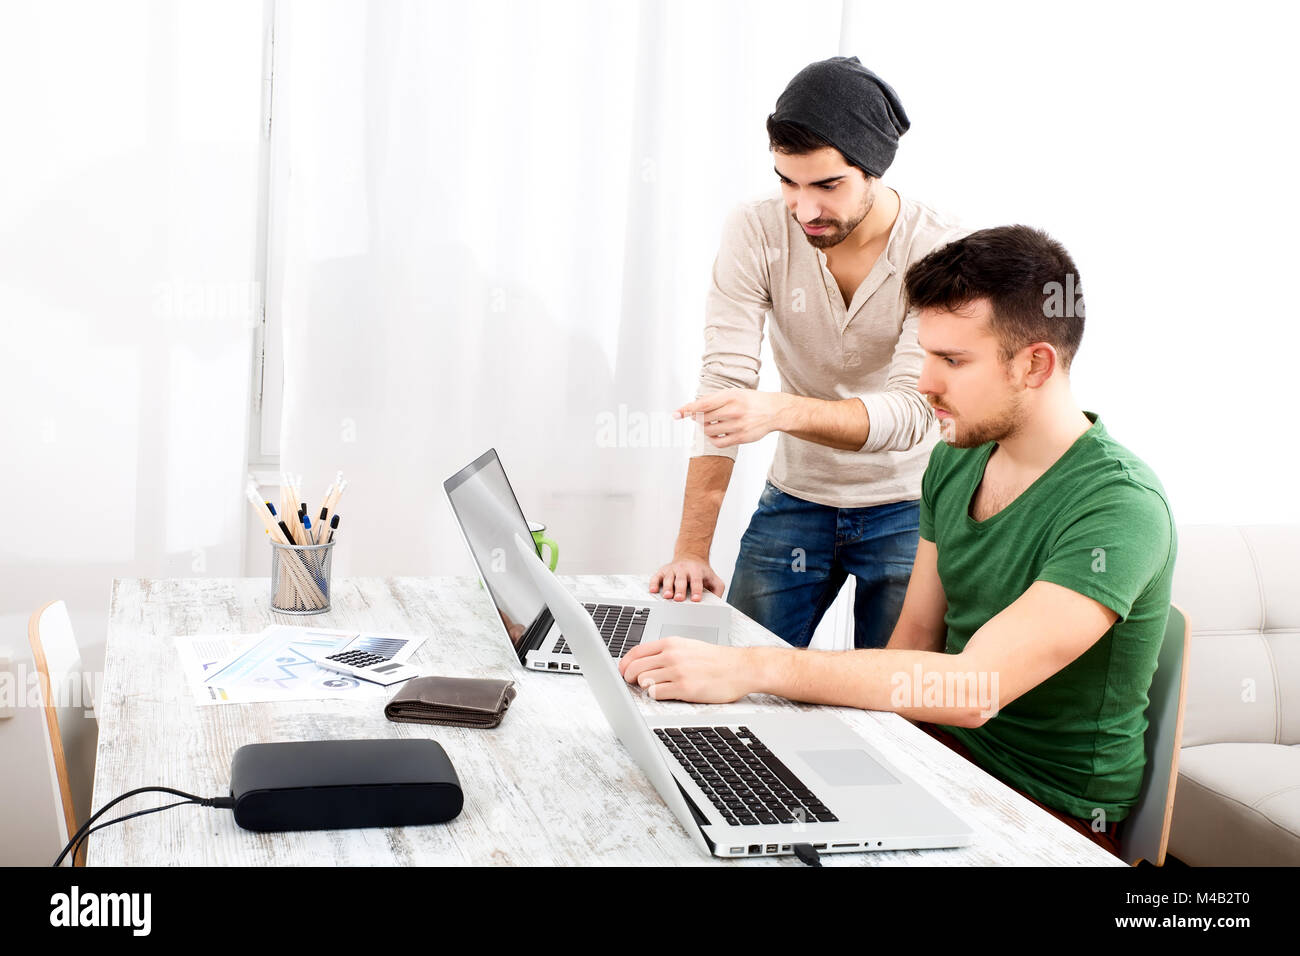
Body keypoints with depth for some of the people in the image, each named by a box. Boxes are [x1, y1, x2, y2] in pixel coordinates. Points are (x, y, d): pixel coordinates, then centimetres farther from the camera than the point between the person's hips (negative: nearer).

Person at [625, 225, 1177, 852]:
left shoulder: (1119, 508, -25)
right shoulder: (953, 461, 2)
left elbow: (974, 688, -33)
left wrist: (753, 668, -35)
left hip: (1054, 808, -7)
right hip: (949, 745, 7)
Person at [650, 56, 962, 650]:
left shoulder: (943, 255, -19)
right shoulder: (757, 233, -14)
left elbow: (913, 411, -27)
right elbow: (725, 383, -19)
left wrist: (781, 411, -45)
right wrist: (691, 549, -25)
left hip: (906, 509, -2)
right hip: (796, 498, 2)